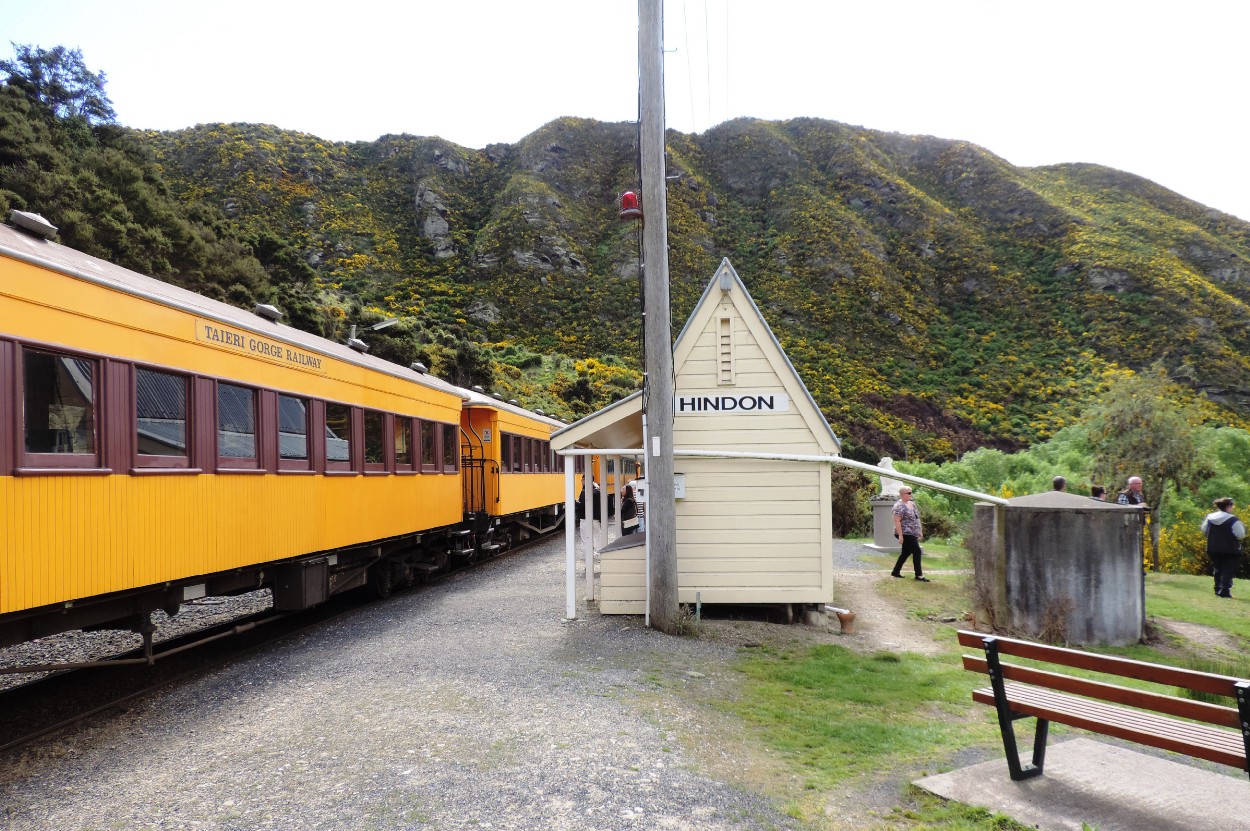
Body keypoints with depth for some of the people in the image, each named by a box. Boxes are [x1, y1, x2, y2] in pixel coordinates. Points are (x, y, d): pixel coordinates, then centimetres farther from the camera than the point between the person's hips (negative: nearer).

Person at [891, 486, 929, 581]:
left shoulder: (912, 504, 14)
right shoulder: (899, 506, -15)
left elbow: (916, 518, 22)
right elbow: (896, 521, -20)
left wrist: (920, 531, 20)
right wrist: (900, 535, -24)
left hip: (912, 534, 9)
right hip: (905, 534, -9)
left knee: (906, 552, 13)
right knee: (917, 552, -9)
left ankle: (895, 572, 22)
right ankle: (919, 575, -3)